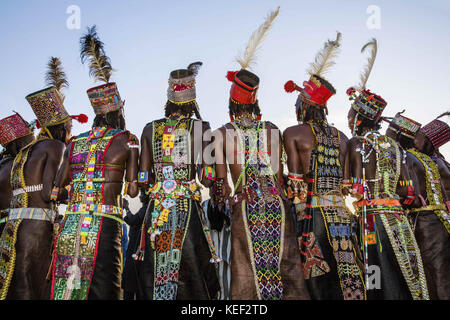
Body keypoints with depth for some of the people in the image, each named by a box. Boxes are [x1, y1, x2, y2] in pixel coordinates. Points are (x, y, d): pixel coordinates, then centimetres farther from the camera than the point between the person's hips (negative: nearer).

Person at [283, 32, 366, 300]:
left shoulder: (293, 133, 1)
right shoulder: (342, 137, 15)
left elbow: (296, 179, -5)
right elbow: (347, 181, 13)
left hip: (313, 211, -5)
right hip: (343, 213, 5)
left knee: (320, 279, -3)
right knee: (348, 274, 5)